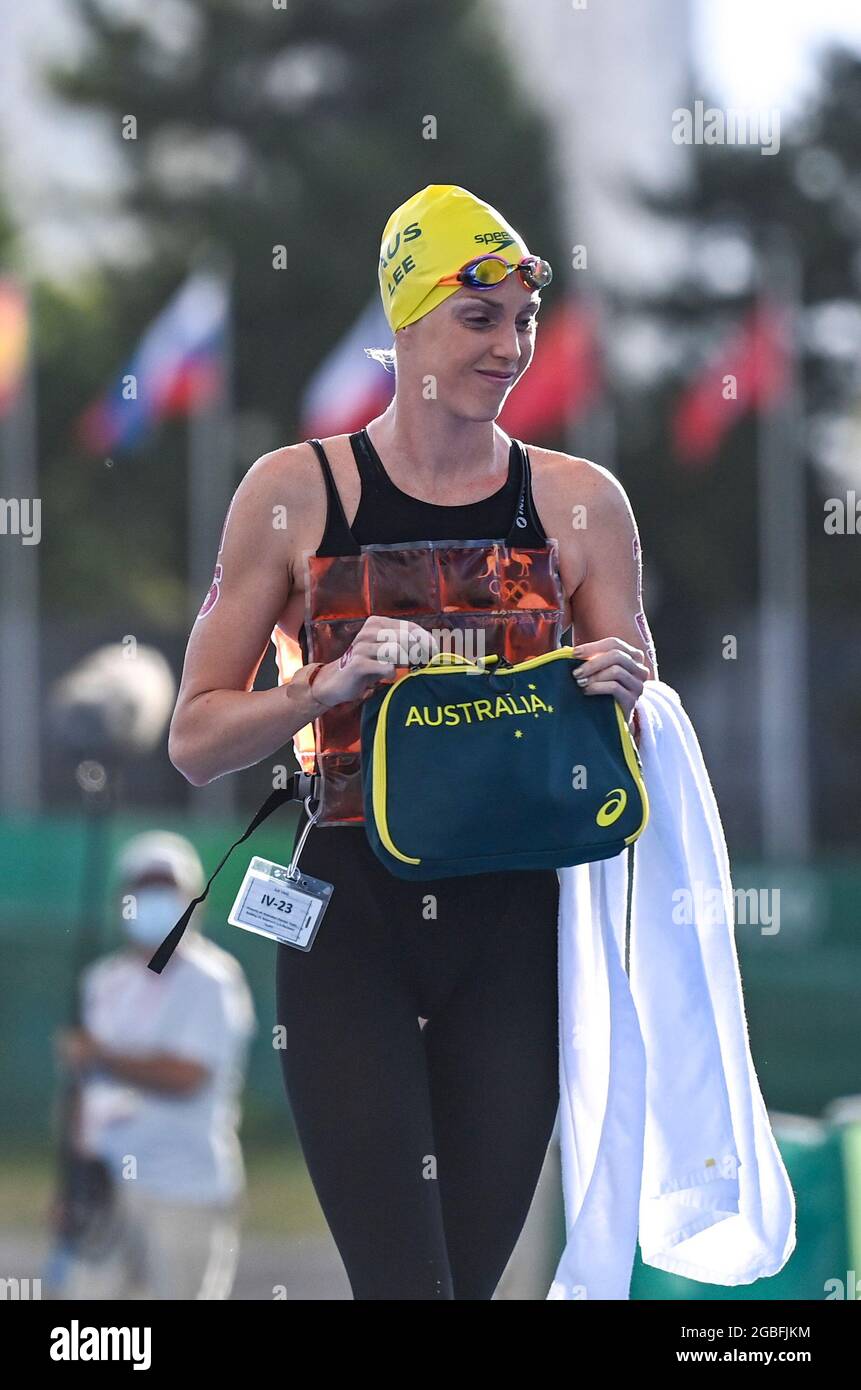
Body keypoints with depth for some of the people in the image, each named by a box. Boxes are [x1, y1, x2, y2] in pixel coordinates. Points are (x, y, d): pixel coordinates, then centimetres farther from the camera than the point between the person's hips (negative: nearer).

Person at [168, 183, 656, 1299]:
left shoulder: (580, 504, 7)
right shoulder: (294, 493, 2)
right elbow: (196, 739, 3)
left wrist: (622, 697, -9)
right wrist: (334, 685, -13)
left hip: (513, 927, 2)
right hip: (352, 924, -2)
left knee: (472, 1274, 5)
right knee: (405, 1281, -14)